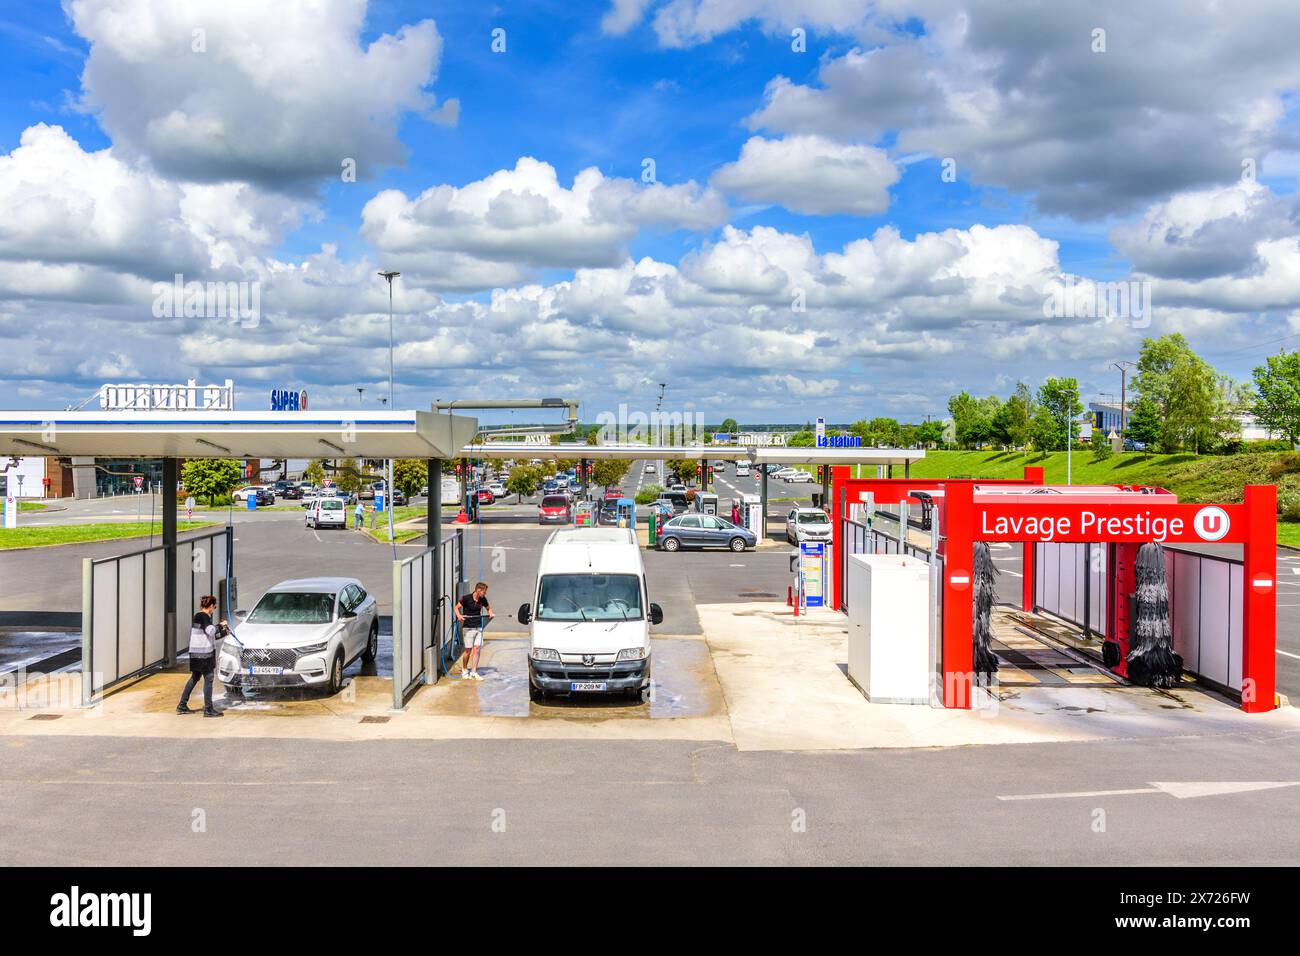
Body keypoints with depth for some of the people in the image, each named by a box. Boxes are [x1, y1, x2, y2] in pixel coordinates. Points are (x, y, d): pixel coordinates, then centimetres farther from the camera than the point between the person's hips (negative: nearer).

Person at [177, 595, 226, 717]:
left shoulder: (199, 616, 17)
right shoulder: (203, 616, -13)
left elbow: (210, 636, 24)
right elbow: (211, 631, -26)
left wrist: (224, 632, 27)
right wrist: (220, 625, -10)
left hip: (197, 655, 10)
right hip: (203, 653, -10)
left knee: (194, 678, 17)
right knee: (208, 679, -5)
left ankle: (182, 706, 22)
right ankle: (208, 709, -3)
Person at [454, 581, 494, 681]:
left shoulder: (483, 600, 2)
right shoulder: (466, 598, -12)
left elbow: (488, 608, 19)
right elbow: (457, 607, -4)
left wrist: (491, 613, -3)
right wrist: (458, 615, -24)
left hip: (479, 627, 4)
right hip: (468, 628, -4)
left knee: (477, 649, -1)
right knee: (468, 650, 1)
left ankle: (474, 672, 2)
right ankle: (464, 671, 20)